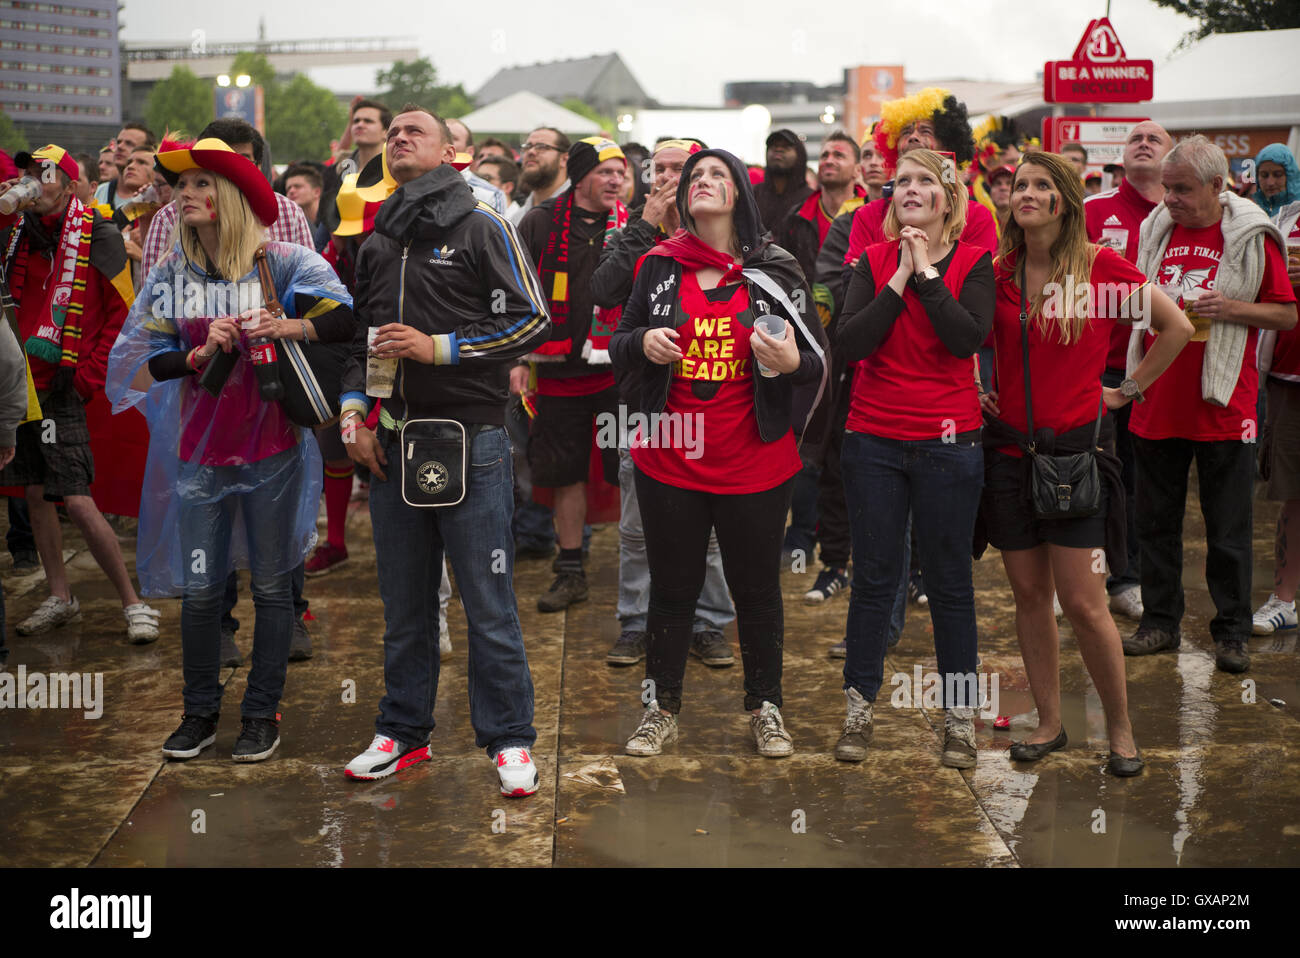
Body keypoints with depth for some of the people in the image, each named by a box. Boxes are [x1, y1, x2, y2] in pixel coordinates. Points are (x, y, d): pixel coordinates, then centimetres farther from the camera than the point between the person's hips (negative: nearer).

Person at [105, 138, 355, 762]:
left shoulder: (282, 262, -6)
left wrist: (292, 326, -28)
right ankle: (200, 713, 22)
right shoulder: (171, 273, 5)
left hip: (272, 448, -3)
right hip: (199, 452, 3)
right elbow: (140, 360, 3)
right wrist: (199, 355, -13)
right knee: (199, 588, 5)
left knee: (271, 585, 7)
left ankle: (262, 715, 19)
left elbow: (351, 318, -13)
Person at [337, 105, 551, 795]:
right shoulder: (377, 241, 16)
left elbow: (532, 320, -6)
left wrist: (439, 347, -13)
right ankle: (403, 731, 24)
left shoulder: (482, 227, -1)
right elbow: (357, 335, 23)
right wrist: (353, 413, 9)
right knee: (403, 600, 13)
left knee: (487, 601, -2)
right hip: (391, 444, 5)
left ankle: (507, 738, 8)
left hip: (469, 436, -5)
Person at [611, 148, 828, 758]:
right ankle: (662, 709, 24)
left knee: (757, 590, 10)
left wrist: (791, 362, -20)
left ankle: (764, 709, 26)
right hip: (669, 461, 1)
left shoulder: (774, 271, 0)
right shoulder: (659, 266, 5)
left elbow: (820, 360, 2)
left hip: (755, 465, -1)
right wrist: (643, 344, -11)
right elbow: (618, 345, 11)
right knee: (671, 588, 10)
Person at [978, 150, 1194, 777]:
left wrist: (1130, 390, 3)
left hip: (1075, 447, -3)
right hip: (1009, 448, 4)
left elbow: (1177, 328, 4)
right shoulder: (998, 271, 3)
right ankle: (1048, 722, 22)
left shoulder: (1102, 266, -5)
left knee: (1083, 603, -5)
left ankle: (1120, 729, 12)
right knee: (1029, 594, 9)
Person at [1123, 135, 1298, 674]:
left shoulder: (1251, 237, -5)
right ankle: (1160, 623, 22)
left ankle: (1231, 633, 14)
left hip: (1222, 406, -4)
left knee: (1228, 528, 3)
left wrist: (1232, 308, -17)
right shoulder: (1156, 229, 8)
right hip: (1157, 402, 4)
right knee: (1156, 521, 10)